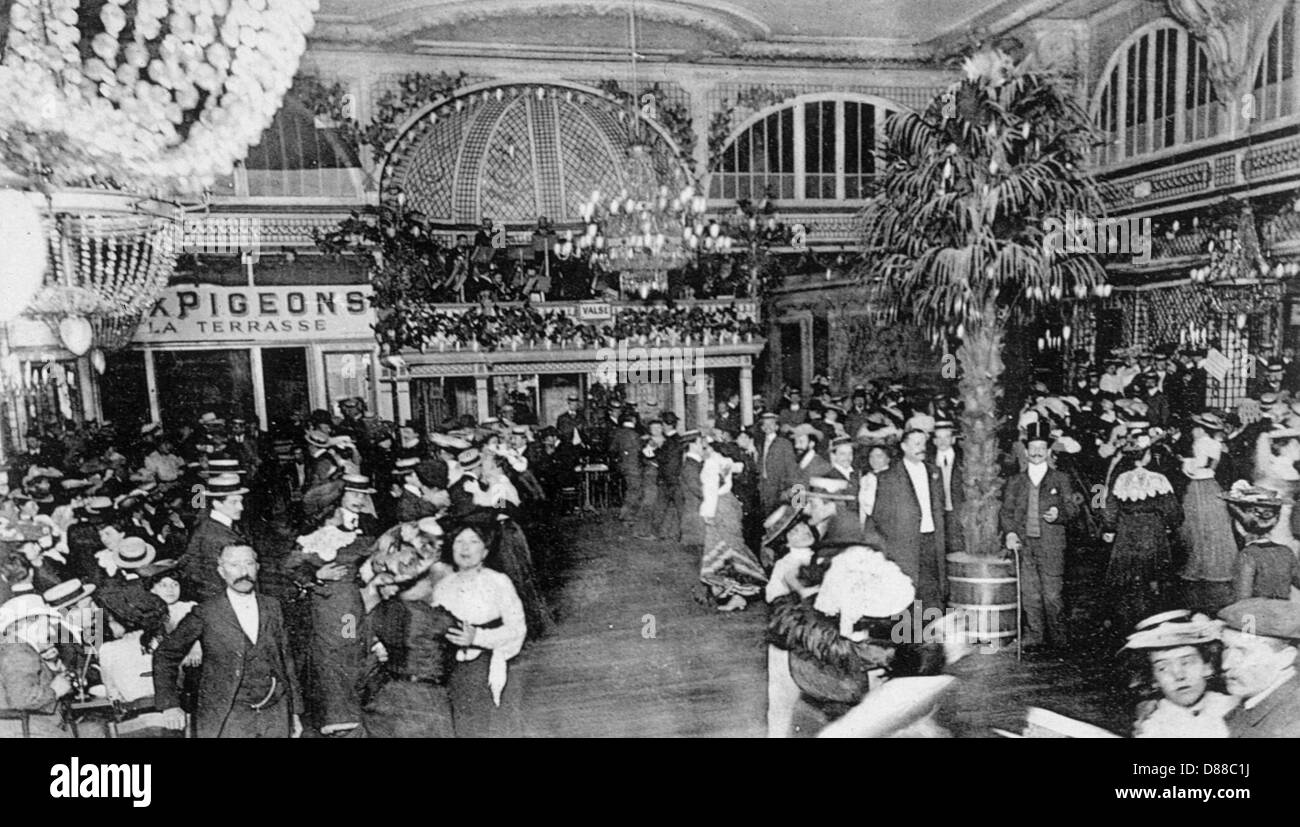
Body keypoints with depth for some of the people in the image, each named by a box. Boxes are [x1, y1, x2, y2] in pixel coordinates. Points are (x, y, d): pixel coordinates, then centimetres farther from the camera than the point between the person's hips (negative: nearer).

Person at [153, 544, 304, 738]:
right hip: (228, 720, -3)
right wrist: (169, 704, -1)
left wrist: (295, 711, 10)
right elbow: (165, 654, 7)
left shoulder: (272, 607, 7)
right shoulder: (206, 613, -2)